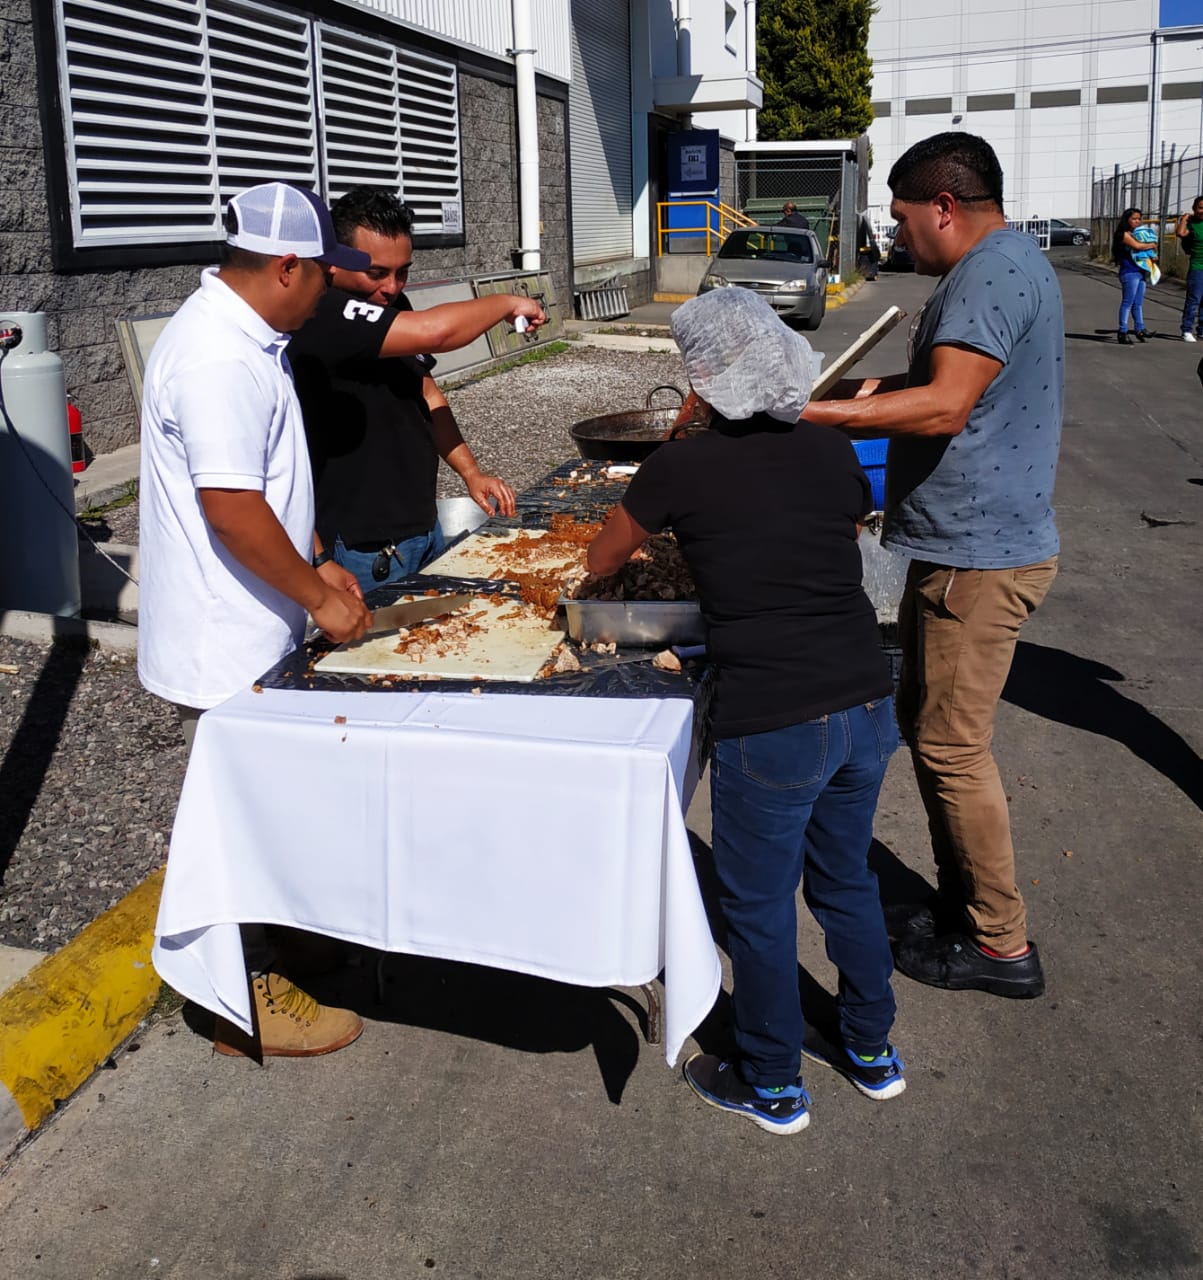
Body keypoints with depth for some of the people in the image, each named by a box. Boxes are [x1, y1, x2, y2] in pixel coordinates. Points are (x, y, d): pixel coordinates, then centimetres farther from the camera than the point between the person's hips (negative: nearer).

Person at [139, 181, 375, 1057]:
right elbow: (230, 507, -28)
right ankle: (250, 1004, 19)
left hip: (254, 633, 10)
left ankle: (271, 940, 42)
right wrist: (318, 595, -17)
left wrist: (315, 566, 13)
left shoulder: (246, 338, 10)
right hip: (224, 649, -10)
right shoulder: (219, 359, -24)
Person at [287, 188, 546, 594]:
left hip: (425, 528, 9)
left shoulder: (392, 303, 7)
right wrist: (506, 303, -15)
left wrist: (470, 473, 3)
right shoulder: (320, 315, -22)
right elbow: (433, 332, -32)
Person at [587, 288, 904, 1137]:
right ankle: (871, 1051, 42)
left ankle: (772, 1087, 32)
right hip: (868, 706, 6)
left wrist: (658, 540, 29)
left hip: (771, 726, -5)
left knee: (761, 908, 14)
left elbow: (601, 561, 9)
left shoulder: (681, 468, -6)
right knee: (847, 880, 25)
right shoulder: (831, 453, 5)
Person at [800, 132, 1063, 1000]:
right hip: (968, 542, 11)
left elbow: (946, 407, -29)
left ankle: (1001, 943, 11)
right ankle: (962, 900, 32)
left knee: (952, 747, -3)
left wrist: (806, 413, -30)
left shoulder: (995, 268, -17)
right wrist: (877, 392, 19)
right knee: (928, 727, 18)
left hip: (980, 555, -11)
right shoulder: (1000, 266, 17)